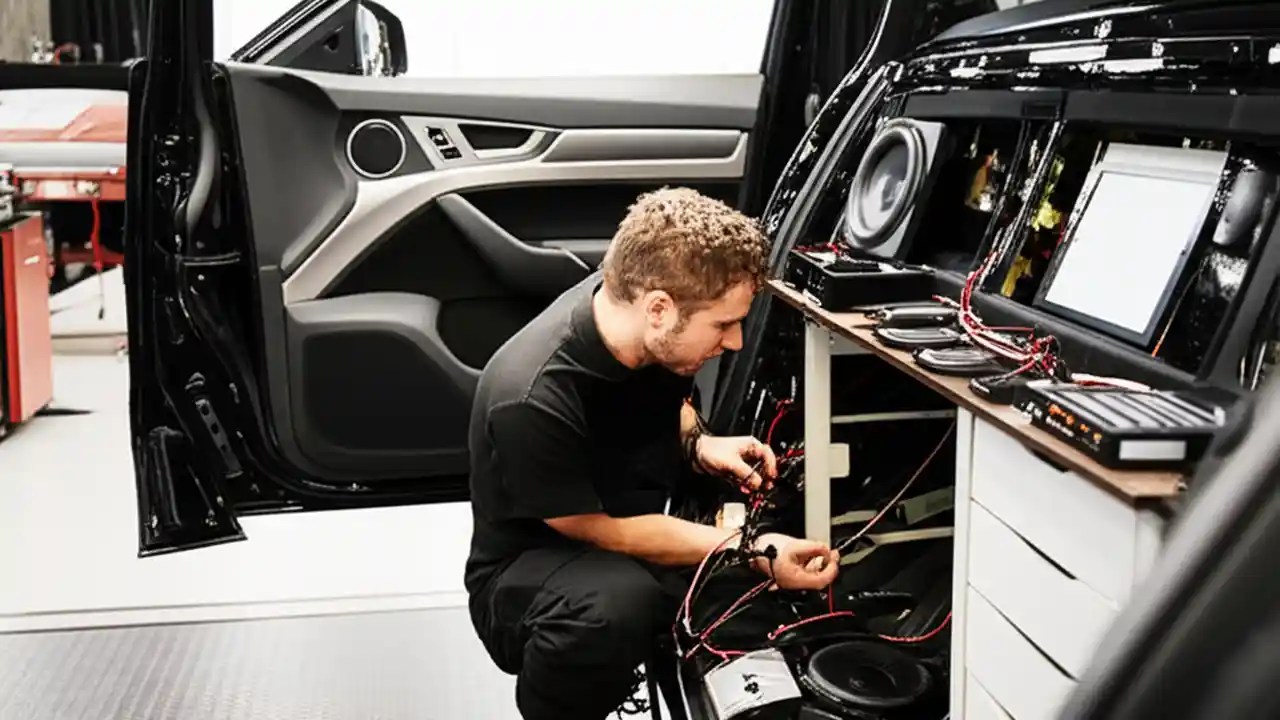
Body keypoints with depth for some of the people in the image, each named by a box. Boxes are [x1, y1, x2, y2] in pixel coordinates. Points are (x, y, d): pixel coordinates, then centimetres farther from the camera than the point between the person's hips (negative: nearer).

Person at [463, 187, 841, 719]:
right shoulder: (532, 399, -34)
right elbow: (594, 530, -23)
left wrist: (699, 444, -11)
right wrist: (751, 551, -24)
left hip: (623, 519, 7)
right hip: (526, 571, -7)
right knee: (618, 600, -39)